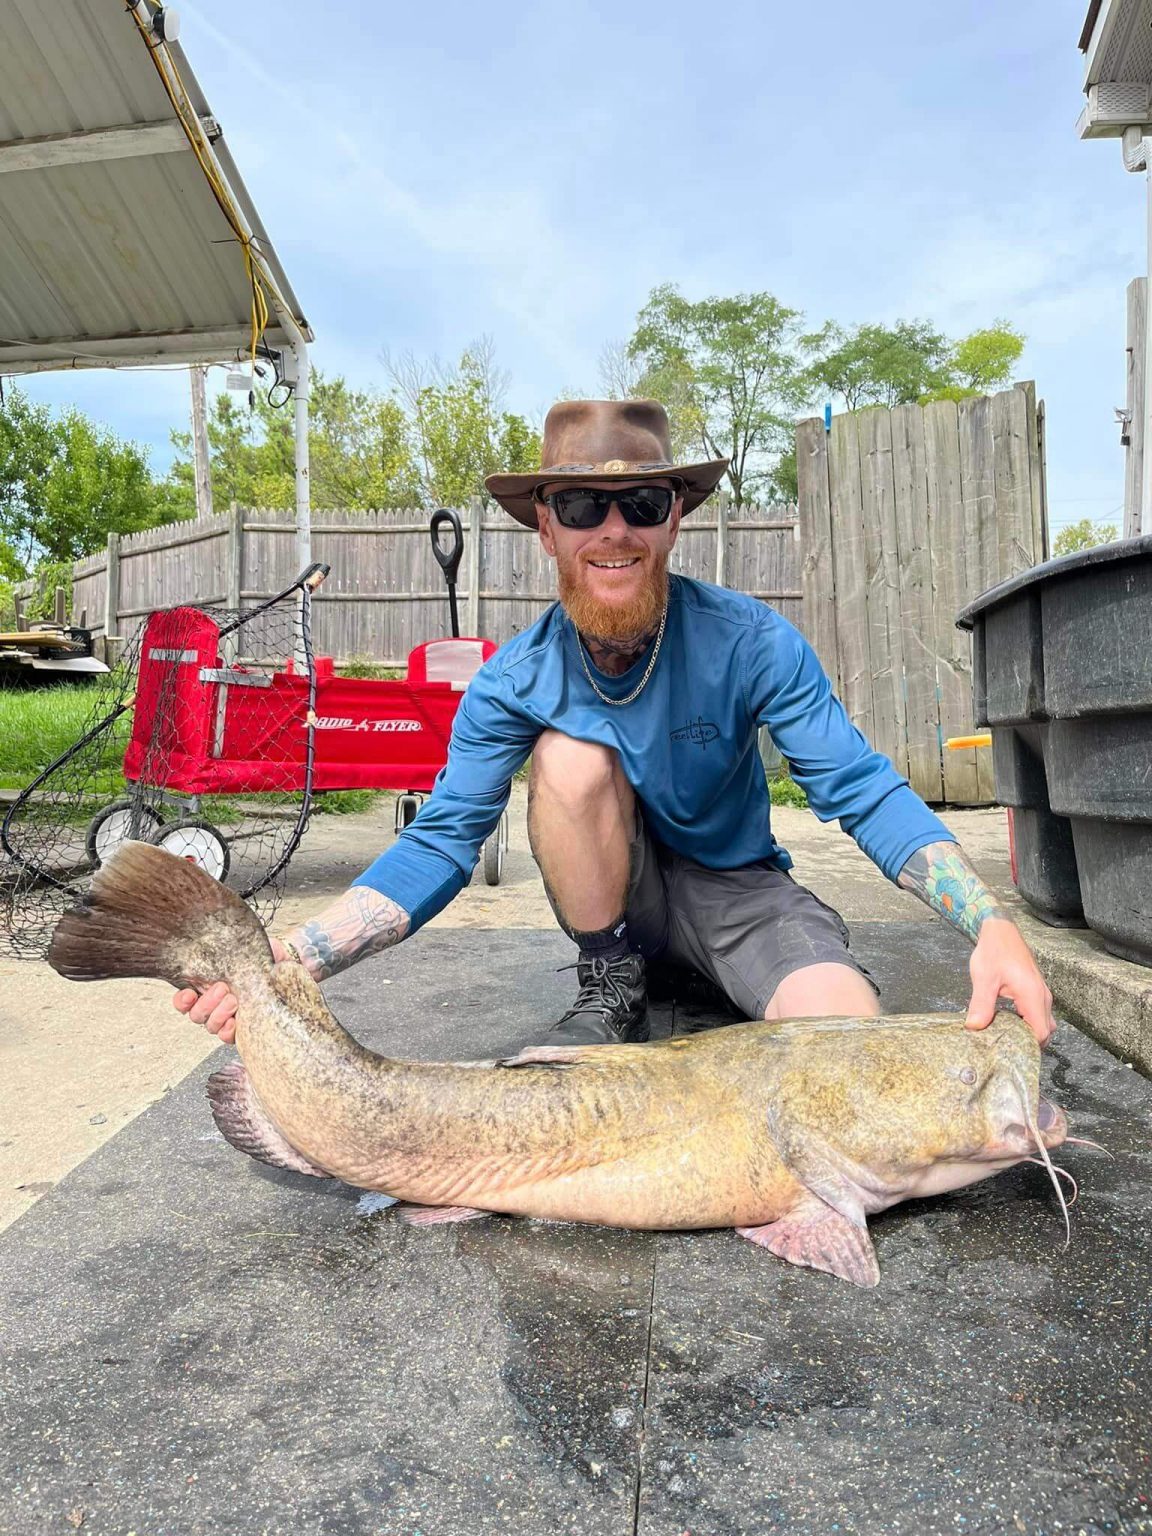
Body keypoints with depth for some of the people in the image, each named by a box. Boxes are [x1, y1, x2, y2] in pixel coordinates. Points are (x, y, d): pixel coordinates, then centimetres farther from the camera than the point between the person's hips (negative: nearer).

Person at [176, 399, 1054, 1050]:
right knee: (569, 755, -28)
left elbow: (866, 793, -23)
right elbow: (440, 843, -19)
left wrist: (989, 922, -40)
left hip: (737, 889, -1)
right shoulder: (516, 682, -17)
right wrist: (286, 960, -33)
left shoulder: (752, 644, -21)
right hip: (613, 896, 2)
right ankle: (612, 988, -10)